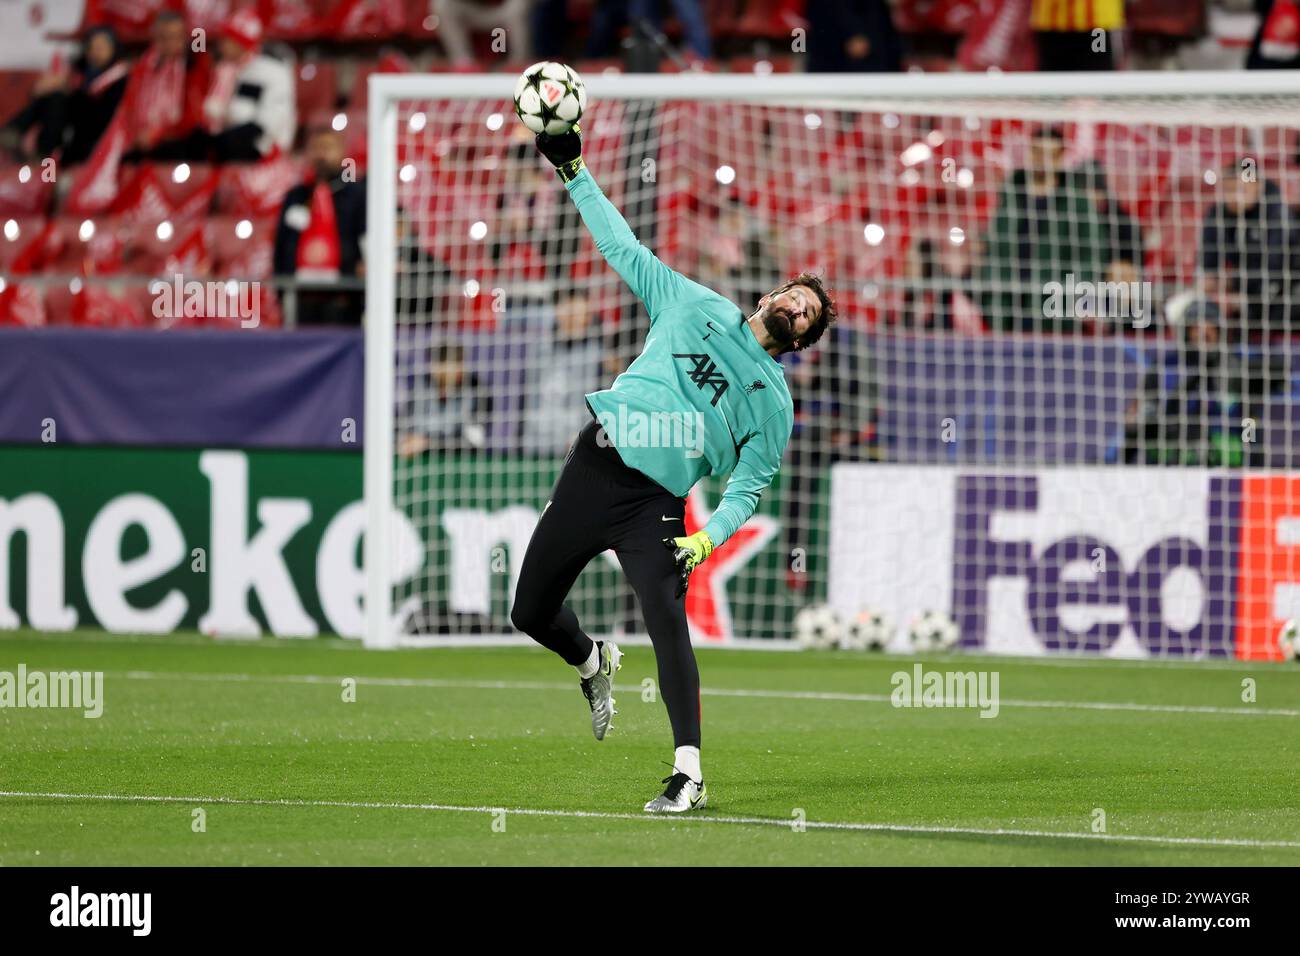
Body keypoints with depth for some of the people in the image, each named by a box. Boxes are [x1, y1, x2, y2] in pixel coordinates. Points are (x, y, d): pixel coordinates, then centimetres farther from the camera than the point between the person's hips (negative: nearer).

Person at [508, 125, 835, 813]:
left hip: (655, 505, -3)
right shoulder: (696, 306, 14)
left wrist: (710, 536, -12)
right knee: (531, 613, 7)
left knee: (667, 622, -23)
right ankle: (592, 662, 41)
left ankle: (688, 773, -23)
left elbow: (750, 486, 6)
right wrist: (573, 172, 9)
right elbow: (623, 249, 16)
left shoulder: (774, 400, 10)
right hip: (595, 465, 3)